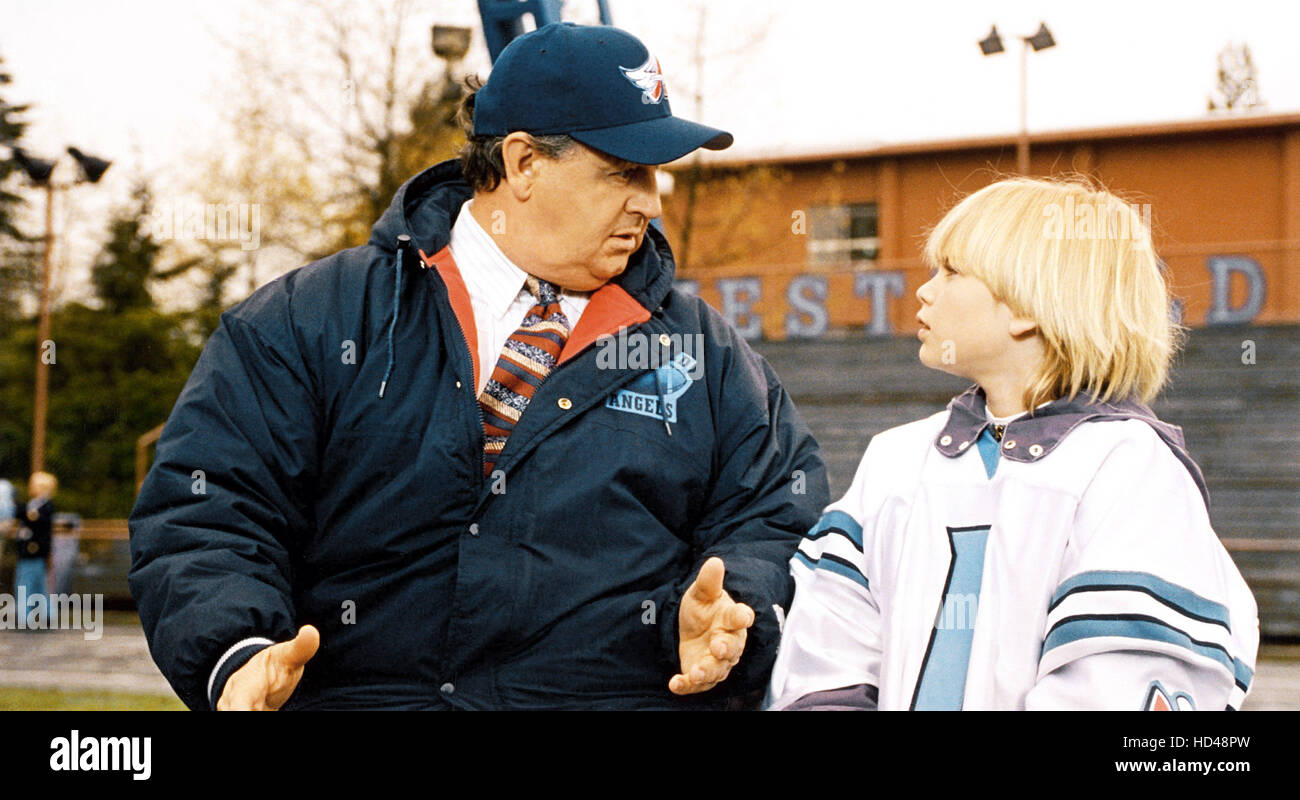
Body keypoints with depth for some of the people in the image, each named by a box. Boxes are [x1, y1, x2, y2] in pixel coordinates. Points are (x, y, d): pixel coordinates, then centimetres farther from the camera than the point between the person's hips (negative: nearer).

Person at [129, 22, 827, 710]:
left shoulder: (707, 356, 19)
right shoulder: (307, 324, 12)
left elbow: (779, 520, 20)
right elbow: (204, 514, 7)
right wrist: (238, 651, -13)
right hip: (357, 692, -1)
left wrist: (729, 612, -4)